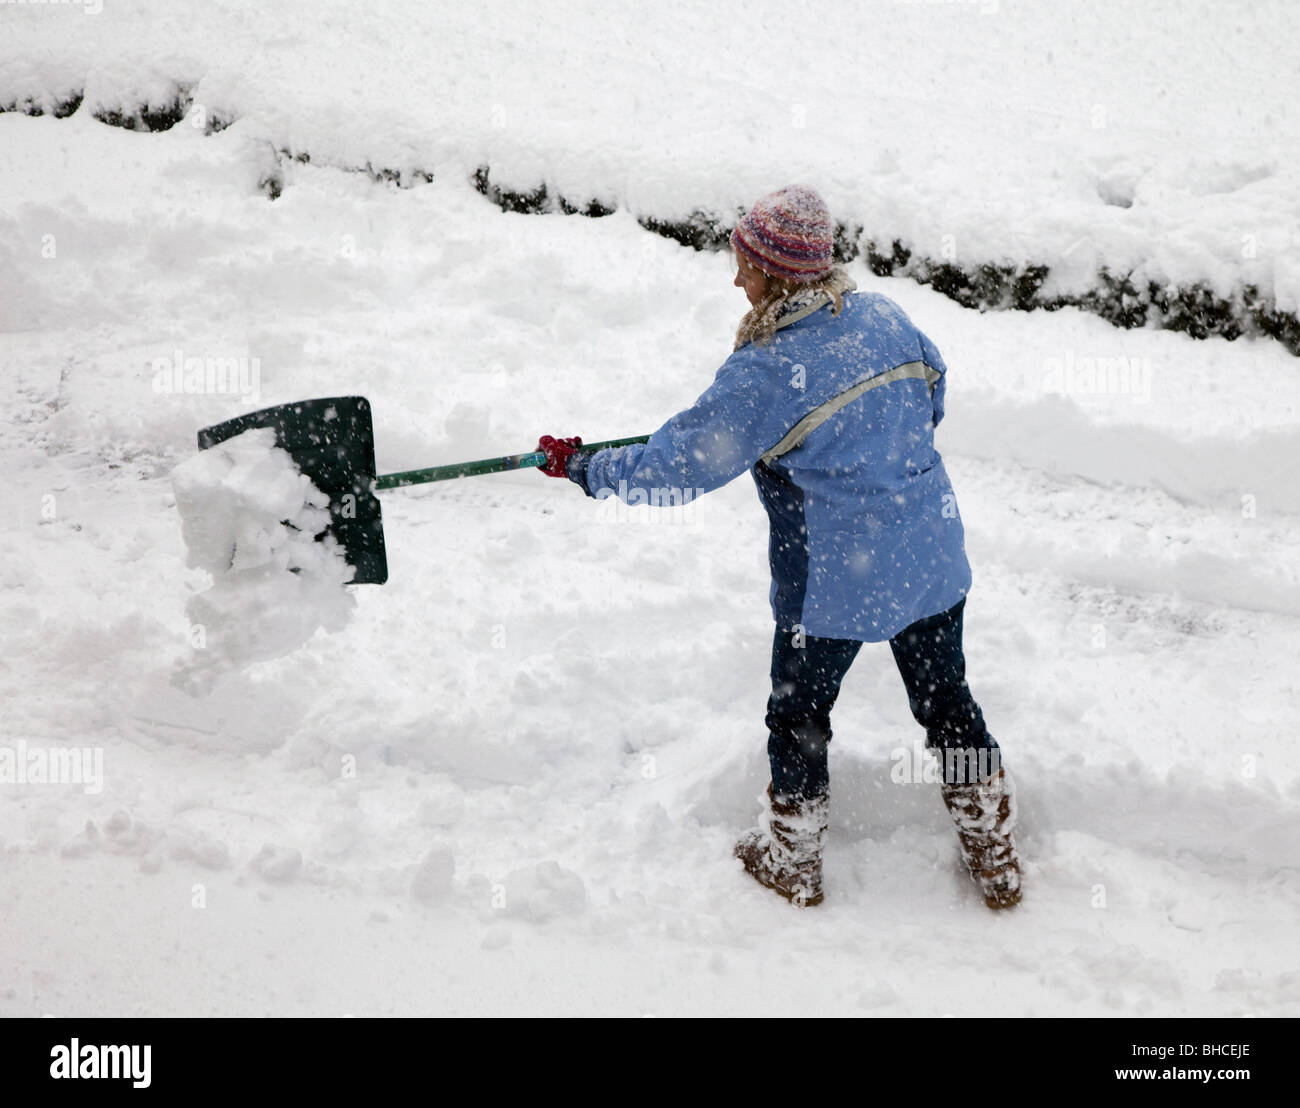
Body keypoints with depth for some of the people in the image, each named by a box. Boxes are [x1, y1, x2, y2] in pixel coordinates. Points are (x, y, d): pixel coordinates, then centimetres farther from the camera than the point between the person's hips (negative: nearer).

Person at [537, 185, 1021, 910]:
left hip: (834, 583, -6)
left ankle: (792, 862, 34)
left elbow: (680, 465, -15)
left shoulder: (765, 374, -20)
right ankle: (998, 861, 33)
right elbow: (933, 401, 15)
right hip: (934, 558, 6)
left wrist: (581, 467, -2)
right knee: (948, 702, 20)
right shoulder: (884, 317, -2)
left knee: (800, 716, 17)